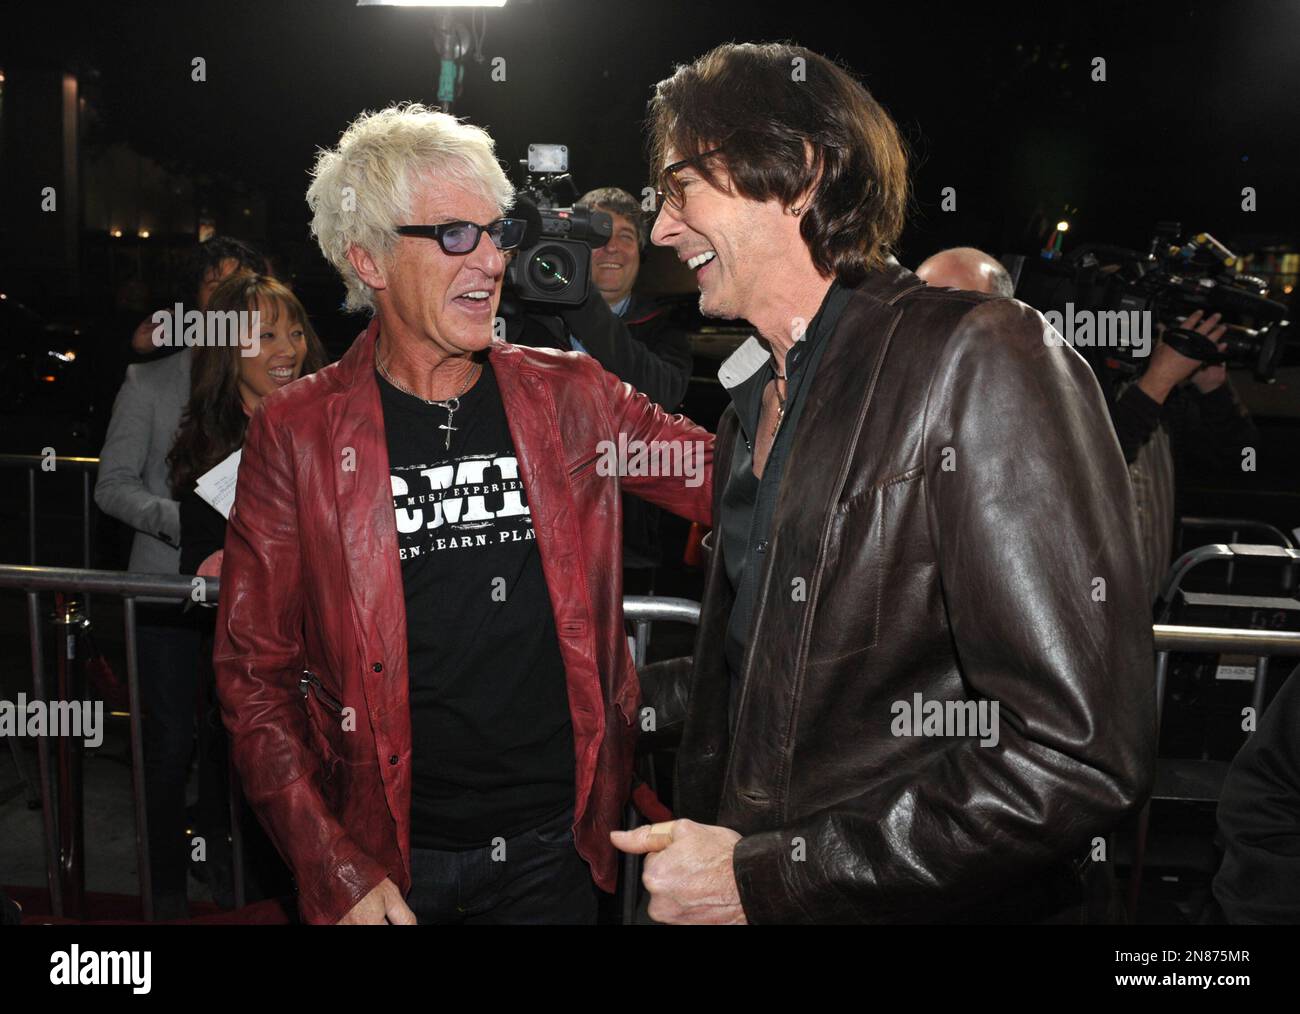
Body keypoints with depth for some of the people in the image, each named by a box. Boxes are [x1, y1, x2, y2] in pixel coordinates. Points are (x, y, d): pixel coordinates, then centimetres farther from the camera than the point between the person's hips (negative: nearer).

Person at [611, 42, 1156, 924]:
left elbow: (1082, 753, -24)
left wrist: (763, 877, -20)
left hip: (940, 906, -6)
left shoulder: (982, 357, -16)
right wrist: (695, 849, 2)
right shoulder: (751, 407, 9)